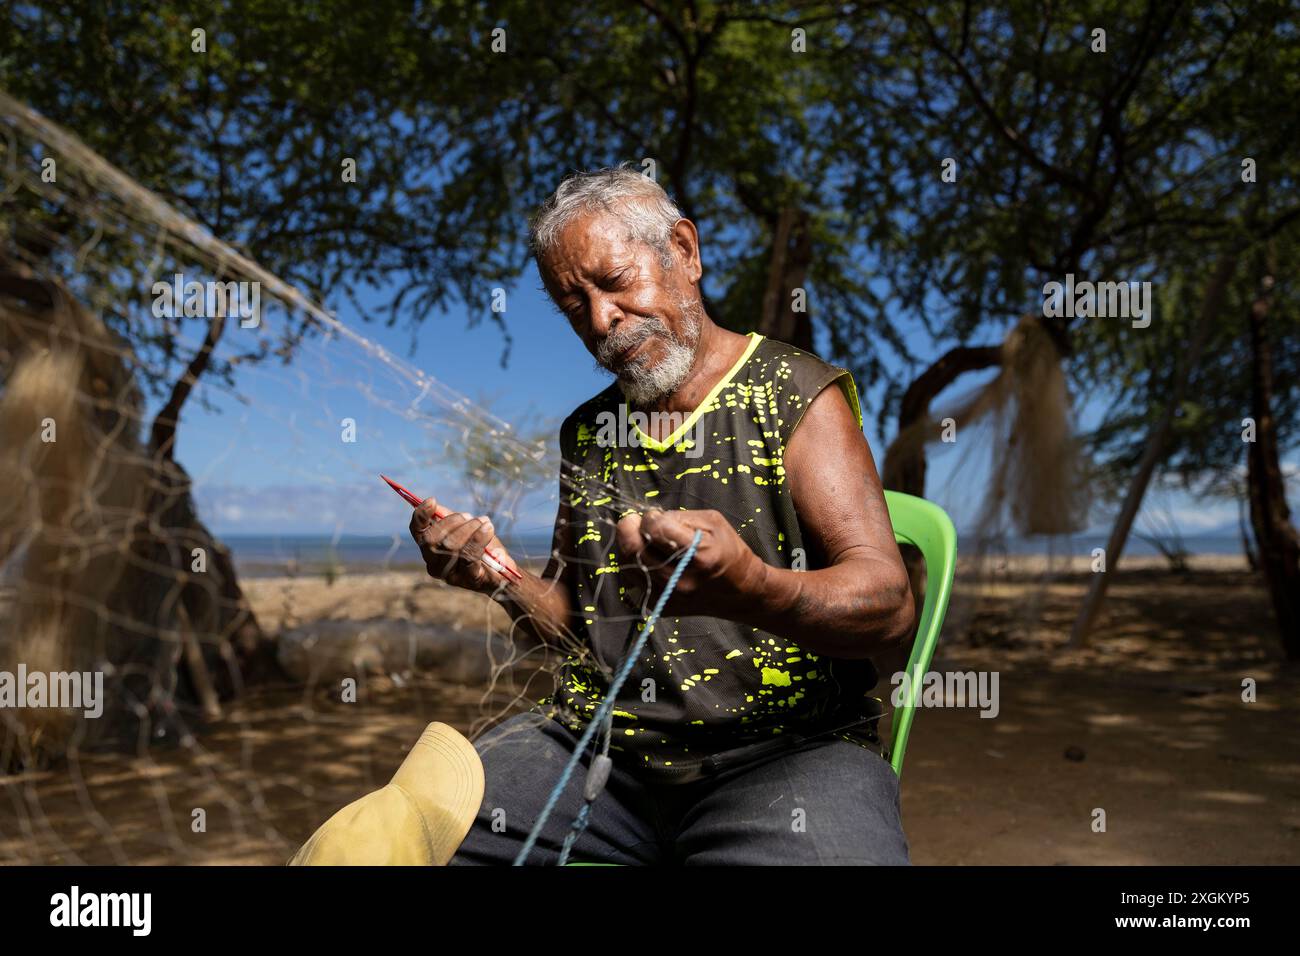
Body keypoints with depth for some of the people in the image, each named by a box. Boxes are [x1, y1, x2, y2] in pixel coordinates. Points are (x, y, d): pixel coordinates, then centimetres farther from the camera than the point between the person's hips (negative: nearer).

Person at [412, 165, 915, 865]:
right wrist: (503, 580, 0)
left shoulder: (796, 393, 0)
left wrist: (749, 587, -31)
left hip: (784, 748, -4)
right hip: (592, 745, 5)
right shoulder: (586, 433, 16)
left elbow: (889, 603, -11)